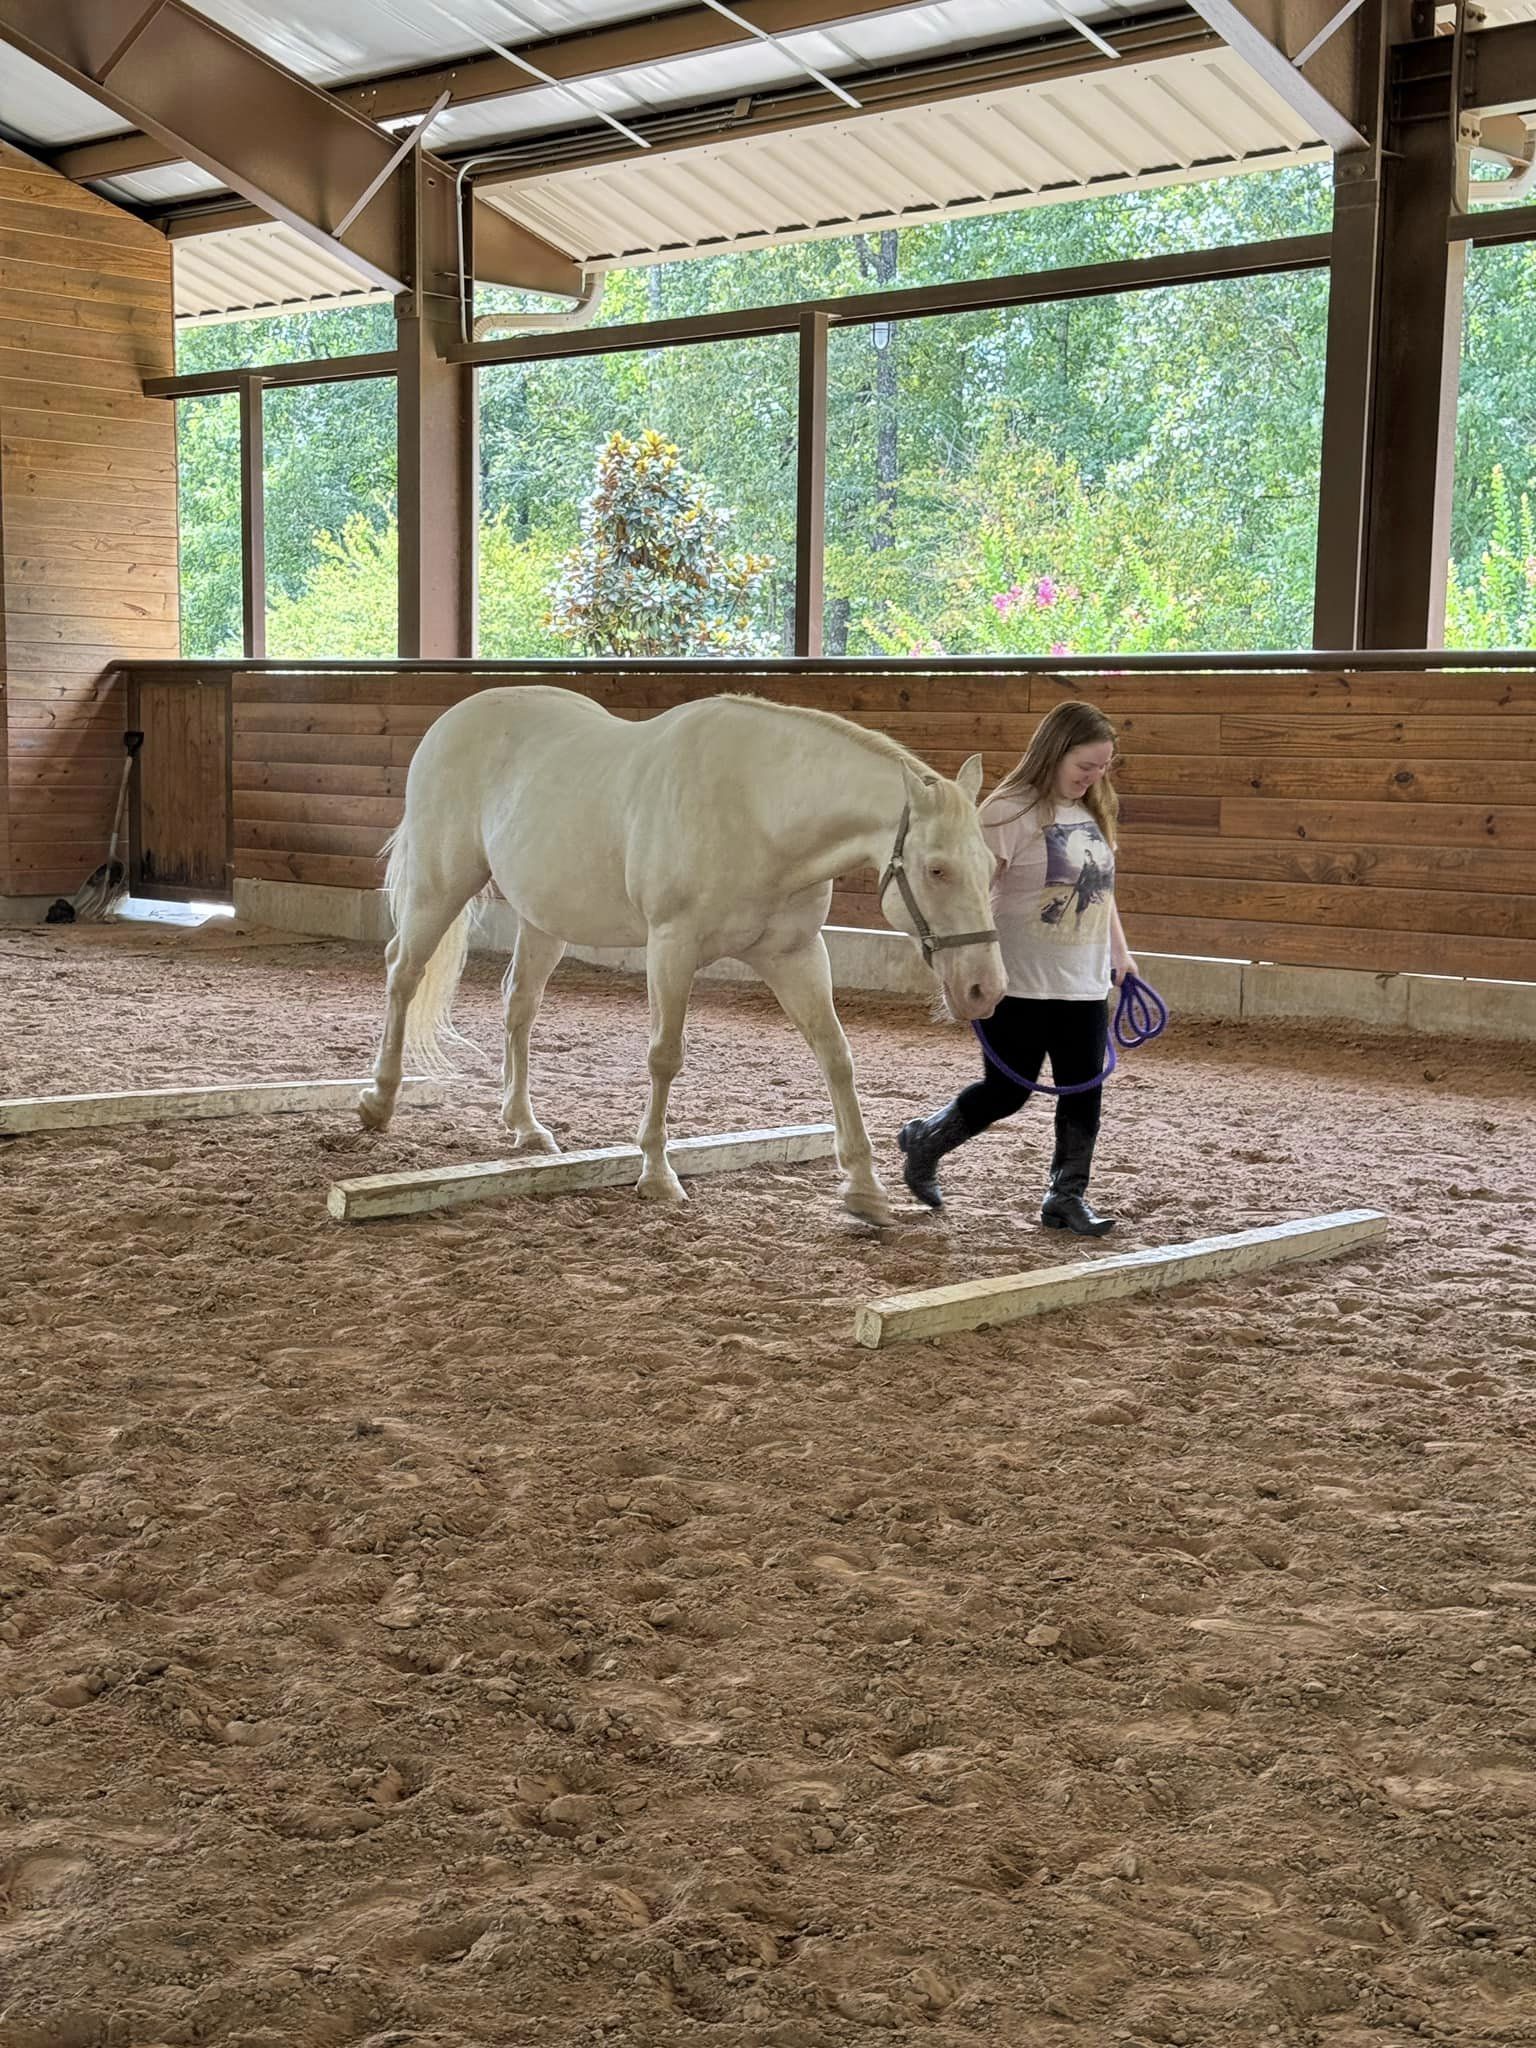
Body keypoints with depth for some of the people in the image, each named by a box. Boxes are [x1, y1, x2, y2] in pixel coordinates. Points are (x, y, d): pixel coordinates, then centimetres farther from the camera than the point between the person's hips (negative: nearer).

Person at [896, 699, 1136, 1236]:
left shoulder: (1094, 811, 10)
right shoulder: (1011, 811, -14)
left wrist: (1119, 953, 18)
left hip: (1085, 985, 7)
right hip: (1022, 986, -7)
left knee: (1083, 1092, 4)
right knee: (1006, 1091, 1)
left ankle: (1067, 1196, 15)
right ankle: (923, 1141, 25)